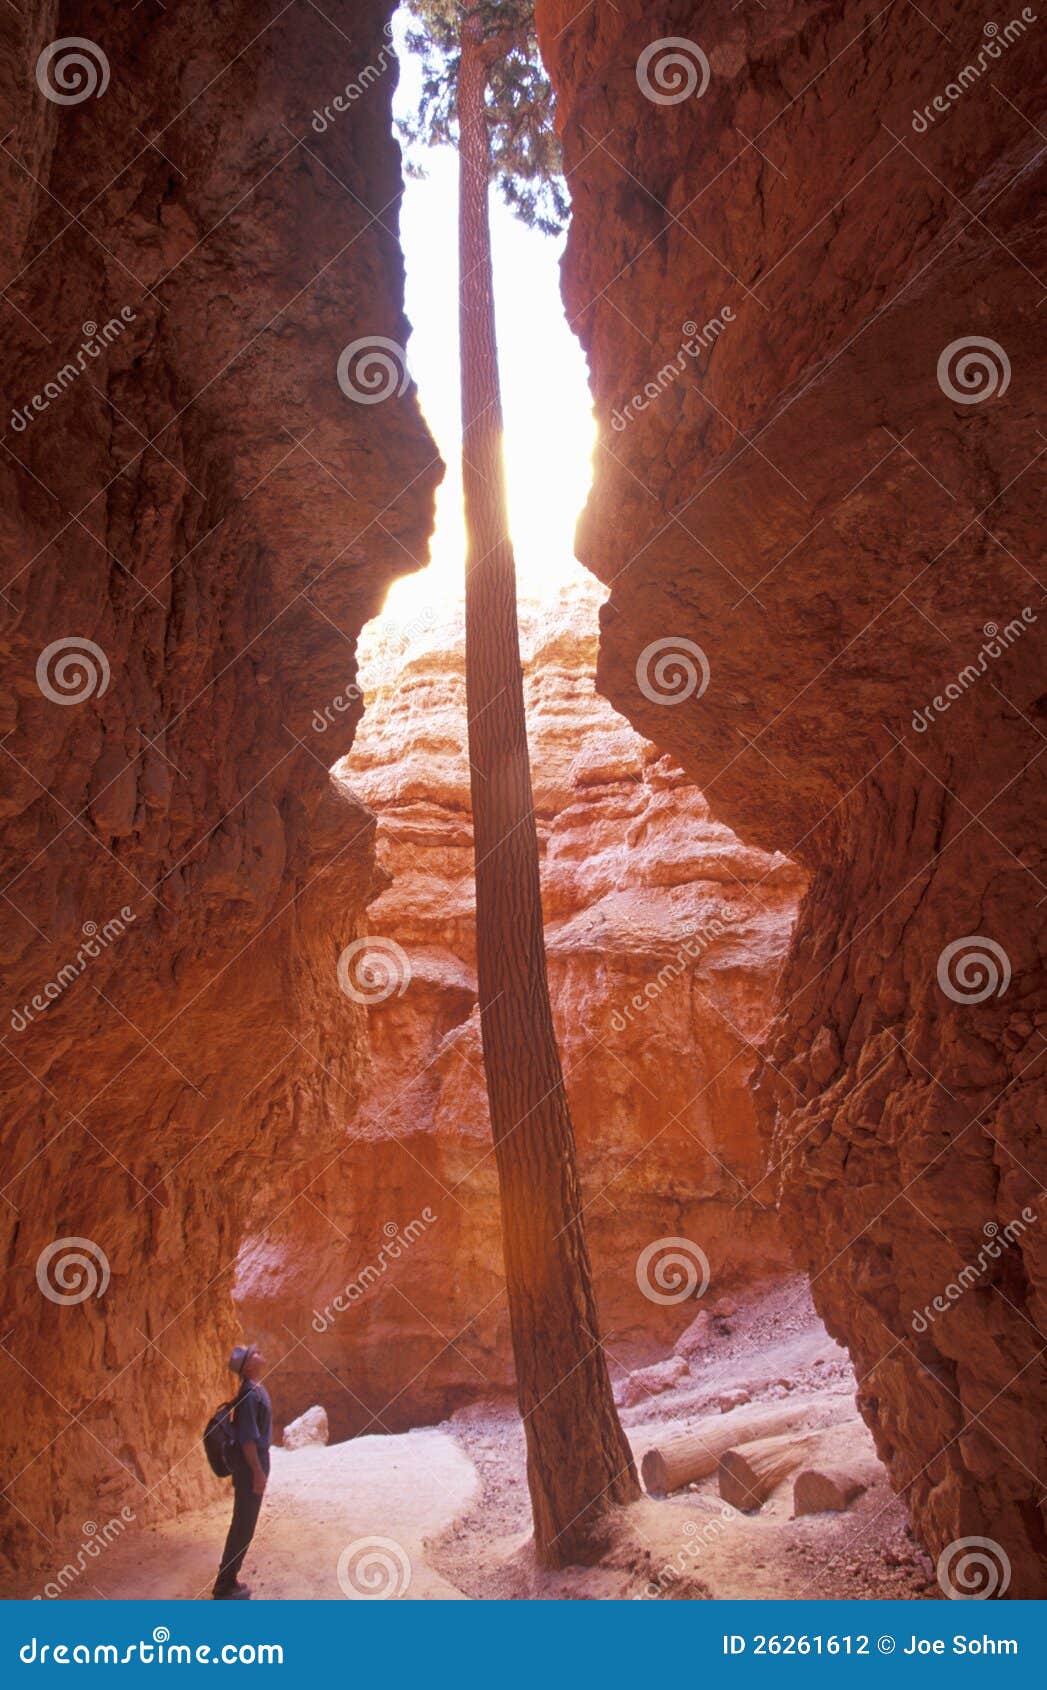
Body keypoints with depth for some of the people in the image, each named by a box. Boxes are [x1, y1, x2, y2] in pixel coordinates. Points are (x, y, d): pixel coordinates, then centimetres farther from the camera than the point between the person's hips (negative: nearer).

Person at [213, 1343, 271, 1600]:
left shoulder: (256, 1389, 9)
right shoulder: (251, 1393, -22)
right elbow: (247, 1437, -24)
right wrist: (257, 1472, -21)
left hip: (254, 1462, 10)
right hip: (250, 1465, -10)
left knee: (243, 1524, 17)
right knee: (243, 1526, -1)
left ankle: (228, 1580, 26)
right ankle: (225, 1586, 8)